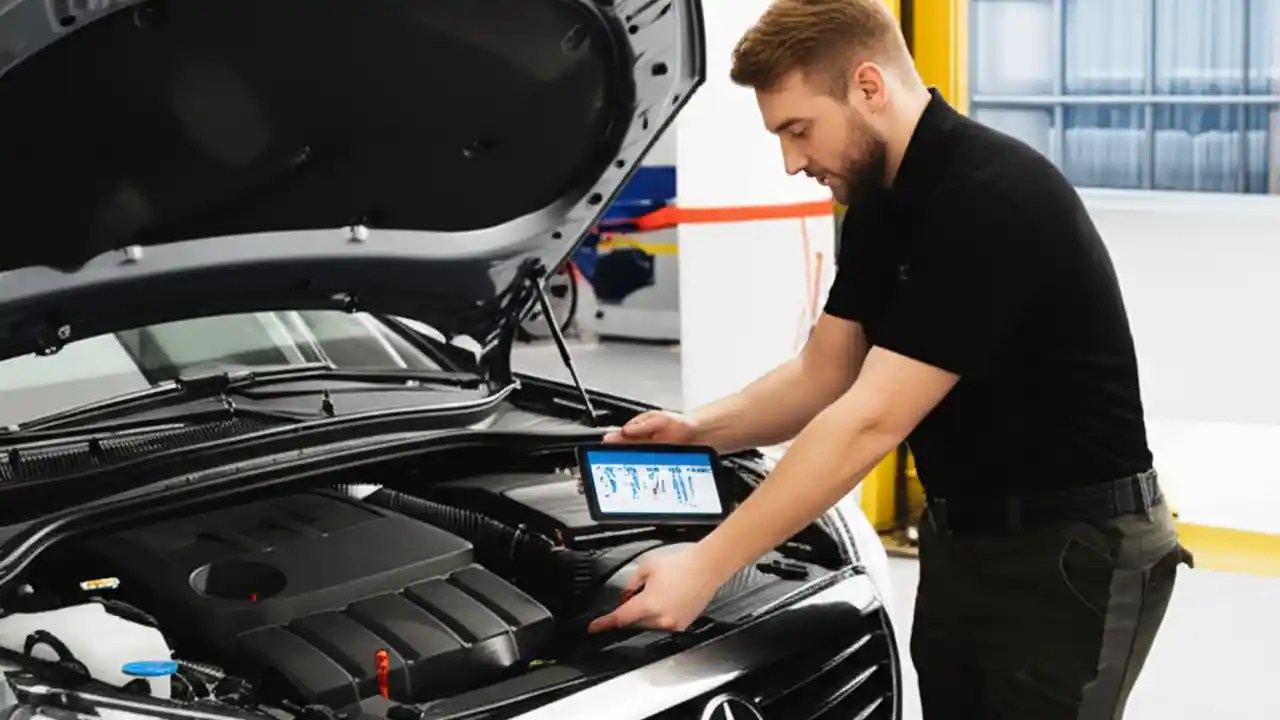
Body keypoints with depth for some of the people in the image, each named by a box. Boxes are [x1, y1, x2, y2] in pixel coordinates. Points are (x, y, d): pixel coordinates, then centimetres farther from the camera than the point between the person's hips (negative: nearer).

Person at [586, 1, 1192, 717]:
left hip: (1072, 553, -8)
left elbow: (871, 421, -28)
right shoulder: (879, 198, 4)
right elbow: (825, 376, 11)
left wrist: (705, 568, -26)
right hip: (961, 540, 8)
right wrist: (699, 431, -7)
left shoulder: (992, 198, -25)